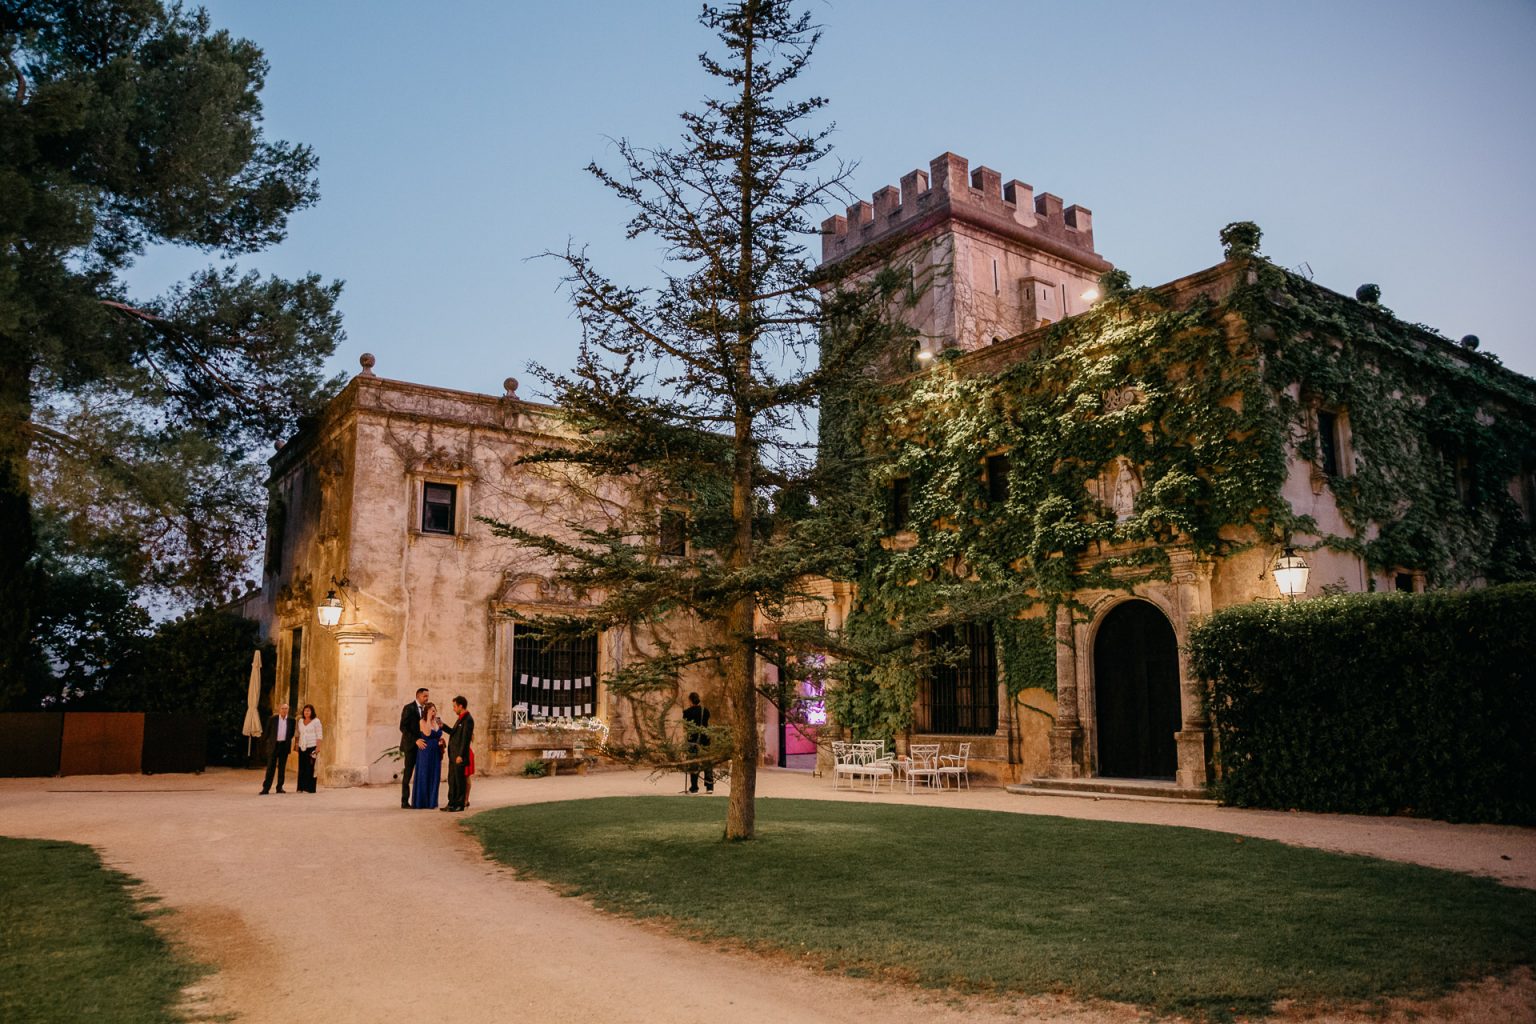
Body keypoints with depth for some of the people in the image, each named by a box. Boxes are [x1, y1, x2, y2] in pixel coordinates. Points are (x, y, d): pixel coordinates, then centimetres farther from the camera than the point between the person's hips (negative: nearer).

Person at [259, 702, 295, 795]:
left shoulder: (291, 720, 3)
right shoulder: (272, 719, -1)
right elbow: (267, 731, 7)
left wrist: (288, 740, 7)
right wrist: (269, 741, 5)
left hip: (284, 745, 2)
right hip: (274, 745, -2)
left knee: (282, 767, 6)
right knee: (270, 767, -3)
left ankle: (279, 787, 13)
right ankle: (266, 788, -2)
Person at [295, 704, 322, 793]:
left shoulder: (316, 721, 0)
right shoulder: (300, 721, 15)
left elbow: (319, 735, -3)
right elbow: (299, 734, 21)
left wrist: (318, 747, -11)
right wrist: (297, 744, 14)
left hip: (312, 747, -5)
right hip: (302, 747, 5)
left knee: (310, 767, -7)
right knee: (301, 767, 1)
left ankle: (309, 788, -4)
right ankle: (301, 787, 7)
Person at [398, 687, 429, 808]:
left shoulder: (425, 709, 13)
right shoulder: (409, 708, -8)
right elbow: (403, 727, -14)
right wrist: (415, 740, -22)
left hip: (421, 744, 6)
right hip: (411, 745, -6)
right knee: (407, 774, -1)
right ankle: (405, 801, 5)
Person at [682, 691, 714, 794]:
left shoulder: (687, 712, -5)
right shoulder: (705, 710, 5)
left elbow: (685, 726, -1)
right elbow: (707, 724, 12)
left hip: (693, 739, -2)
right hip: (705, 738, 3)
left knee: (693, 763, 4)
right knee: (708, 763, 7)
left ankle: (694, 787, 4)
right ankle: (710, 787, 5)